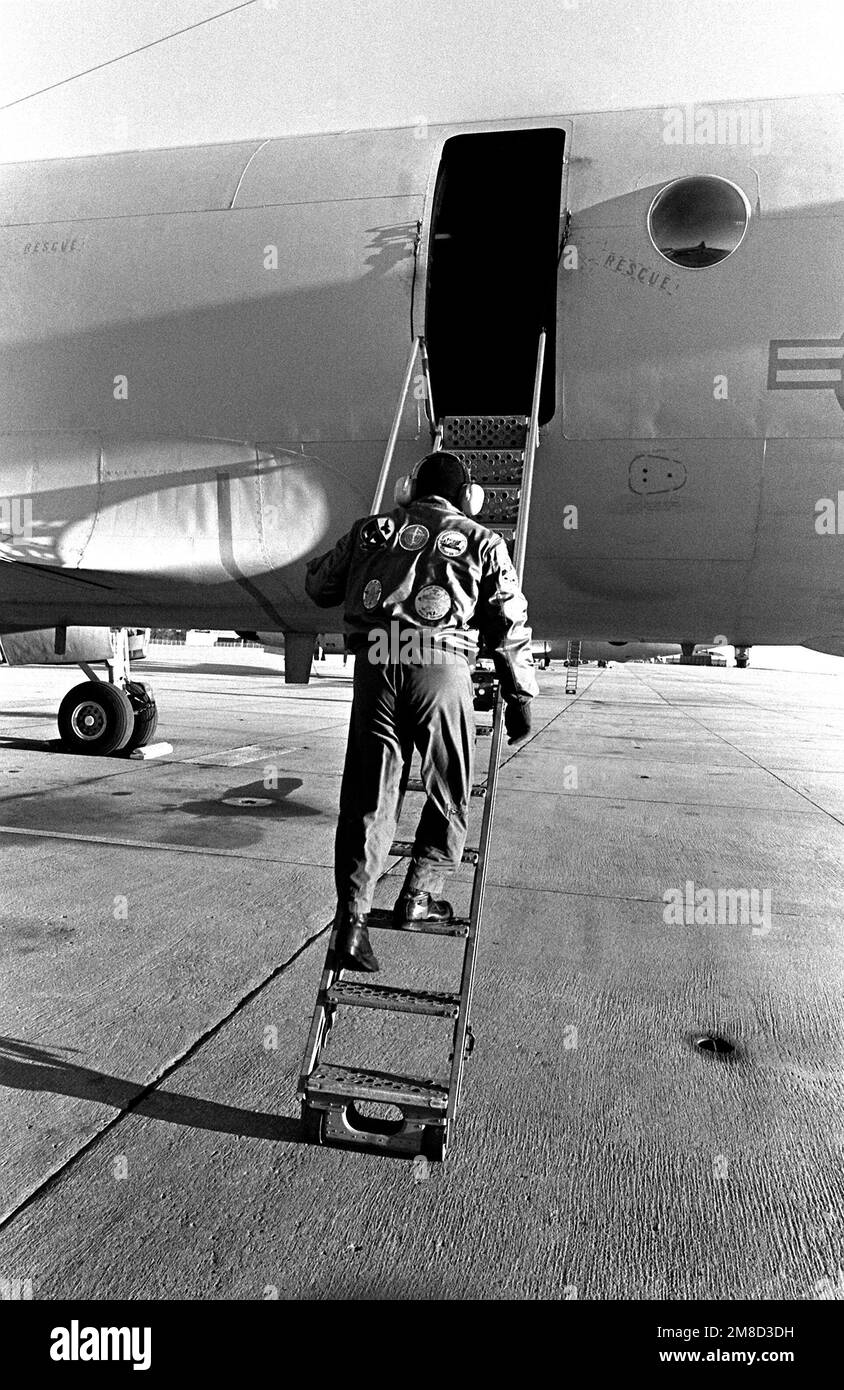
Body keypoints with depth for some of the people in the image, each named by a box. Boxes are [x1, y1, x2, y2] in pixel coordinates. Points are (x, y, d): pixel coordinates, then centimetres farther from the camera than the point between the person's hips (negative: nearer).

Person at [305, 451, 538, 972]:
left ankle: (352, 916, 3)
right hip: (442, 667, -2)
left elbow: (320, 586, 29)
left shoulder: (370, 530, 20)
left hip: (375, 665, 2)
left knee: (368, 797, 6)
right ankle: (419, 895, 17)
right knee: (449, 795, 17)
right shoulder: (482, 542, 15)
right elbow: (510, 628, 12)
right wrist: (520, 696, 19)